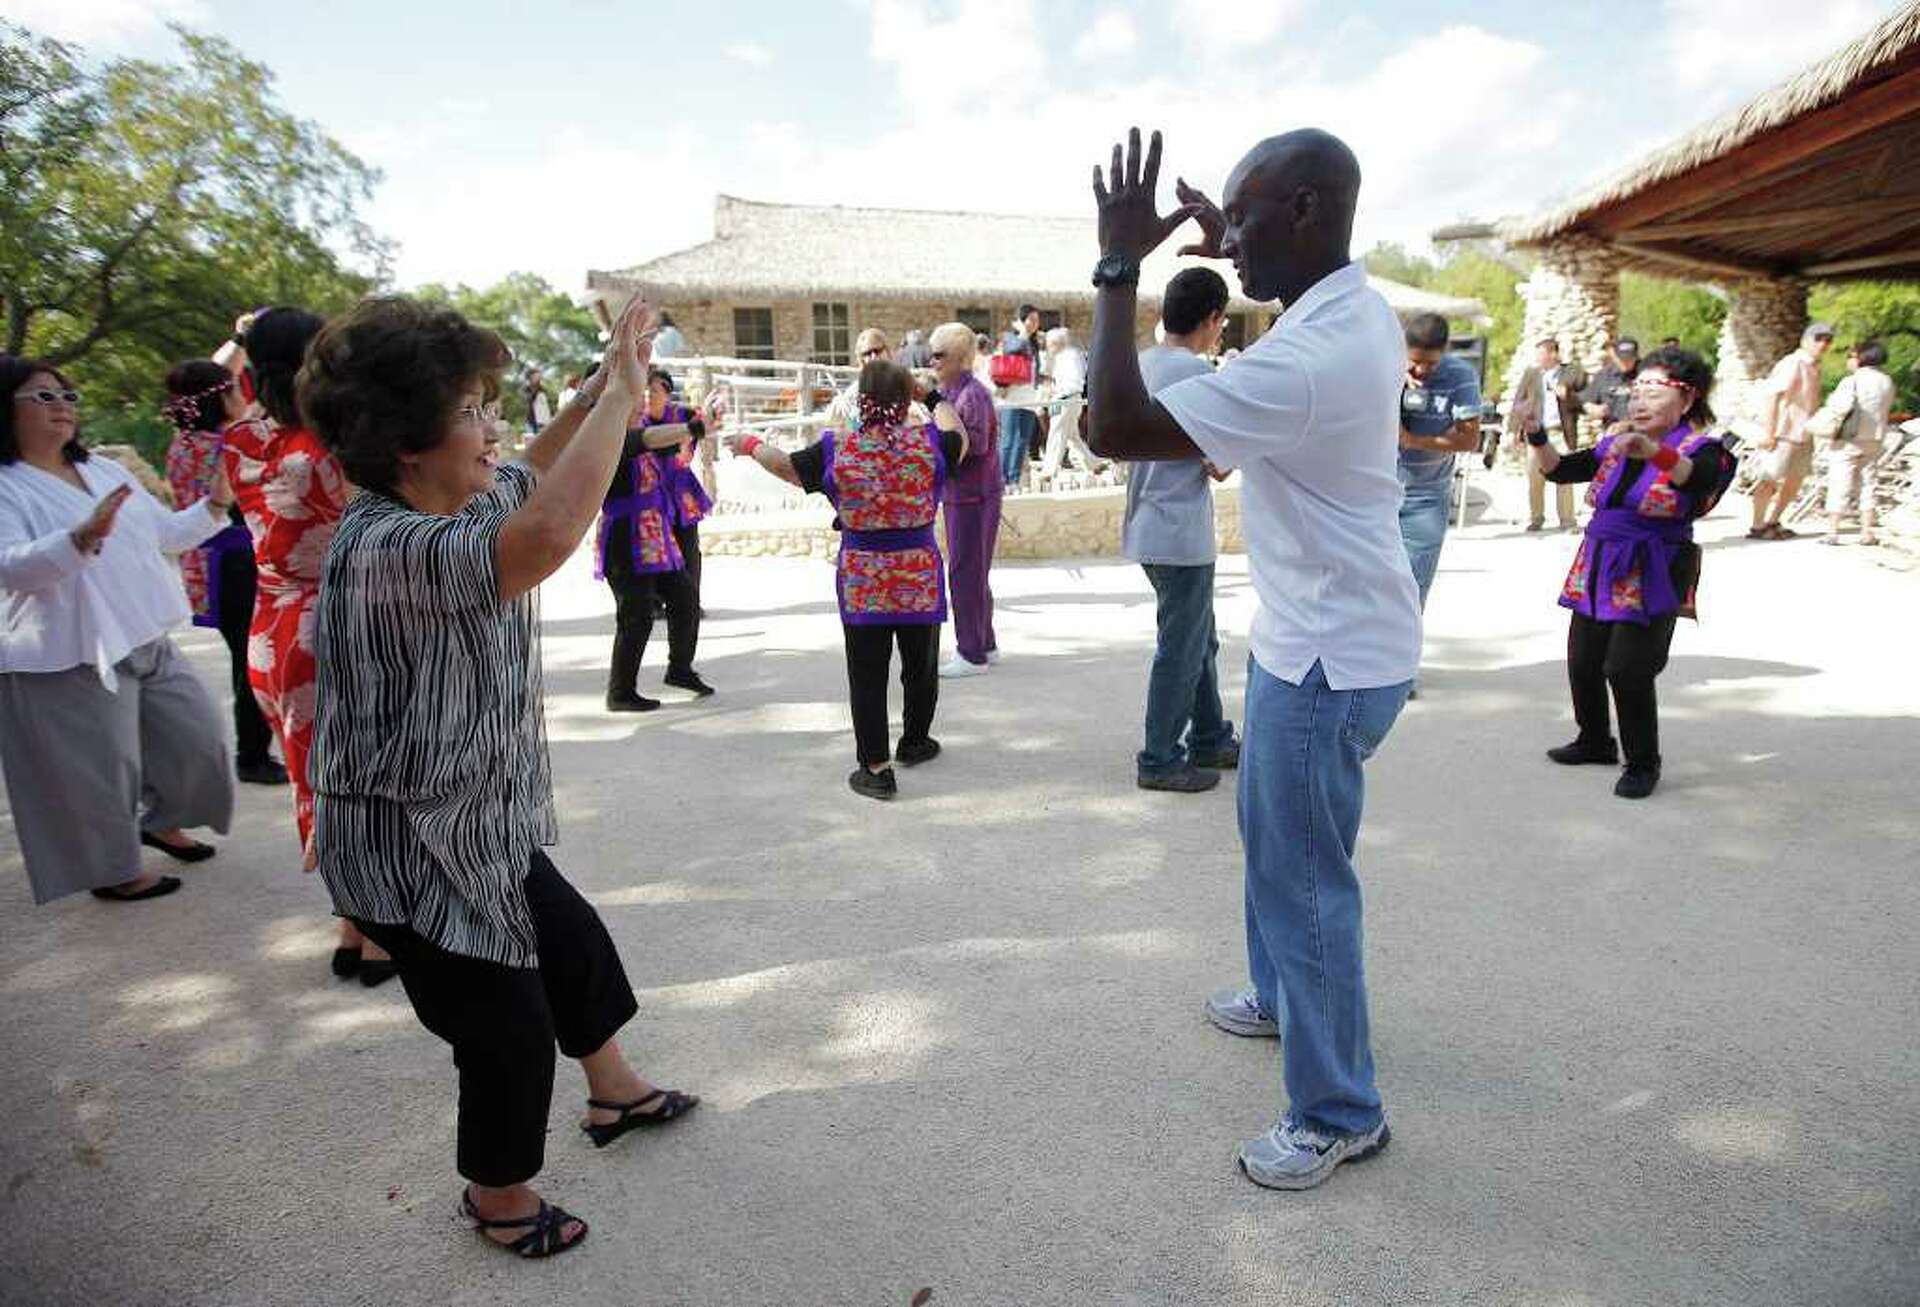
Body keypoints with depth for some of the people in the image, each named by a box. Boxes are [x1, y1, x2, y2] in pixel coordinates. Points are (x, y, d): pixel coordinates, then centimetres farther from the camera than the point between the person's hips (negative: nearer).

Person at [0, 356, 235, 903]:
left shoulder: (105, 470, 12)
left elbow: (166, 533, 19)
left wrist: (214, 504, 6)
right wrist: (82, 539, -40)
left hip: (148, 642, 7)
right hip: (72, 658, -7)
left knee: (194, 736, 15)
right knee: (99, 771, 3)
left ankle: (159, 821, 38)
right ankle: (113, 871, 22)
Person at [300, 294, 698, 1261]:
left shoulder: (439, 509, 0)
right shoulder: (386, 547, -31)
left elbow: (527, 480, 20)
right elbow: (549, 536, -47)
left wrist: (602, 392, 5)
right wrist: (619, 395, -35)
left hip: (477, 823, 10)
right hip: (409, 848, -10)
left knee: (574, 943, 26)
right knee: (508, 1028, 8)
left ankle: (614, 1093, 51)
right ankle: (499, 1197, 36)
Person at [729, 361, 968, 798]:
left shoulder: (837, 449, -8)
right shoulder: (928, 441, -6)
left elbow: (786, 466, 6)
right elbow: (960, 441, 15)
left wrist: (751, 445, 26)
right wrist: (944, 408, 36)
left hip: (861, 579, -1)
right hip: (920, 575, 1)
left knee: (867, 673, 7)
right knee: (920, 664, 18)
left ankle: (876, 768, 8)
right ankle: (915, 742, 37)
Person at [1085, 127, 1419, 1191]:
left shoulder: (1304, 364, -29)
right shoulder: (1360, 309, 3)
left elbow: (1115, 427, -30)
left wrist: (1120, 263, -23)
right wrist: (1242, 256, 18)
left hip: (1329, 658, -10)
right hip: (1318, 634, 10)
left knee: (1304, 876, 1)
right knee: (1271, 834, 25)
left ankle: (1339, 1114, 18)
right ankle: (1283, 996, 47)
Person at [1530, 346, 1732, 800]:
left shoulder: (1701, 448, -7)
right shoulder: (1616, 443, 9)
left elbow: (1697, 477, -30)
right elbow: (1561, 470, 6)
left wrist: (1654, 452, -50)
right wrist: (1536, 435, -12)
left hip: (1651, 576, -6)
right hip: (1598, 569, 6)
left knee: (1627, 670, -11)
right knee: (1582, 663, 12)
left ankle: (1643, 763, 9)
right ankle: (1595, 741, 34)